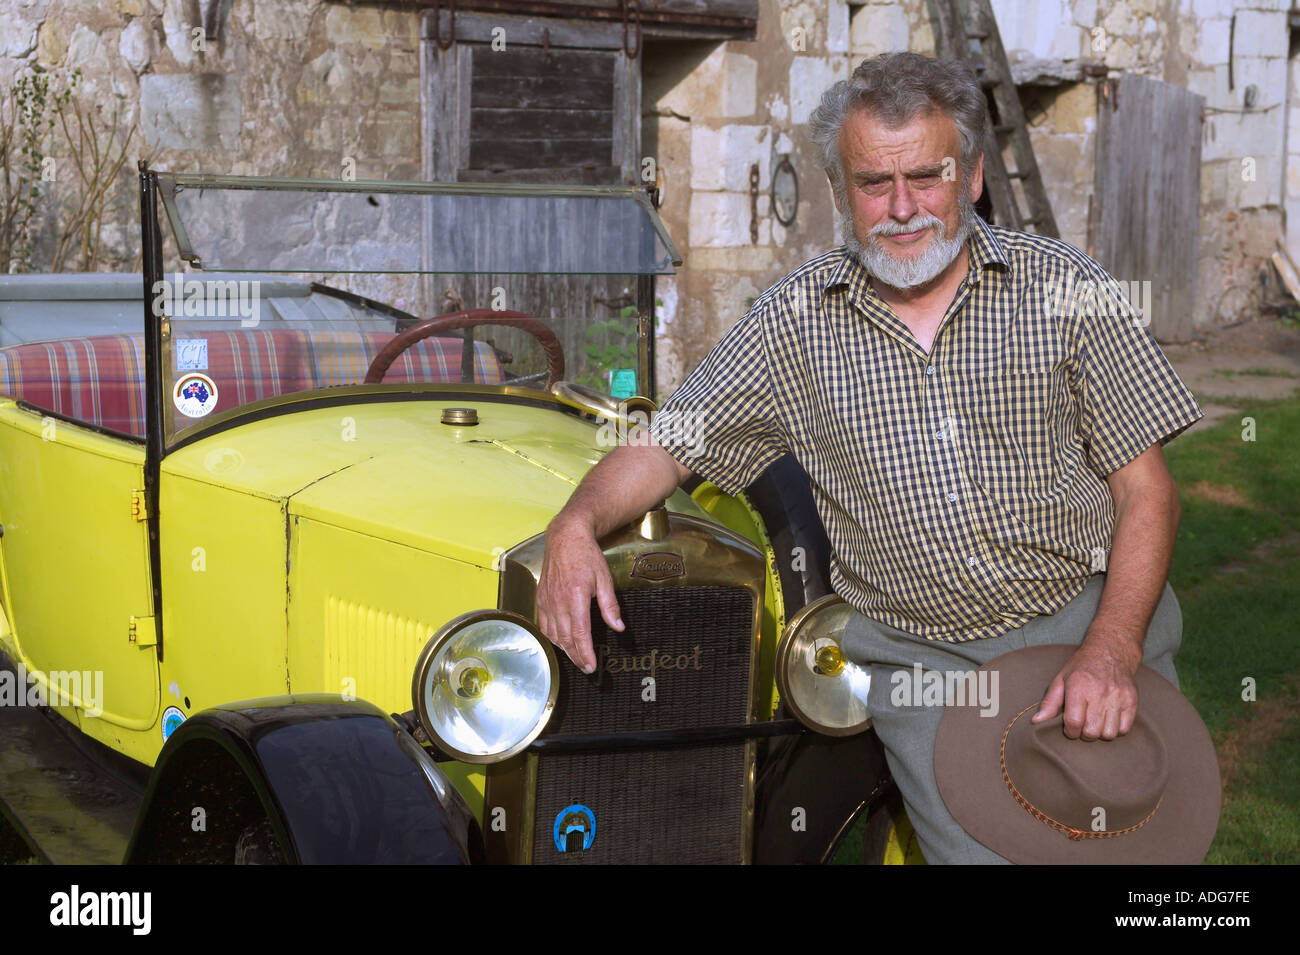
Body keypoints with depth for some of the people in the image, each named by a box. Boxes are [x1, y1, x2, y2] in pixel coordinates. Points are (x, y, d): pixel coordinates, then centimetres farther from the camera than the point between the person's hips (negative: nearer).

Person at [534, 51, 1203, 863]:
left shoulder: (1065, 289, -1)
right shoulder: (794, 320, 2)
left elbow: (1147, 492, -1)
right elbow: (664, 448, 3)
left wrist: (1112, 648, -15)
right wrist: (576, 527, -18)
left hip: (1091, 622, 0)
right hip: (920, 664, 0)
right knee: (979, 848, -16)